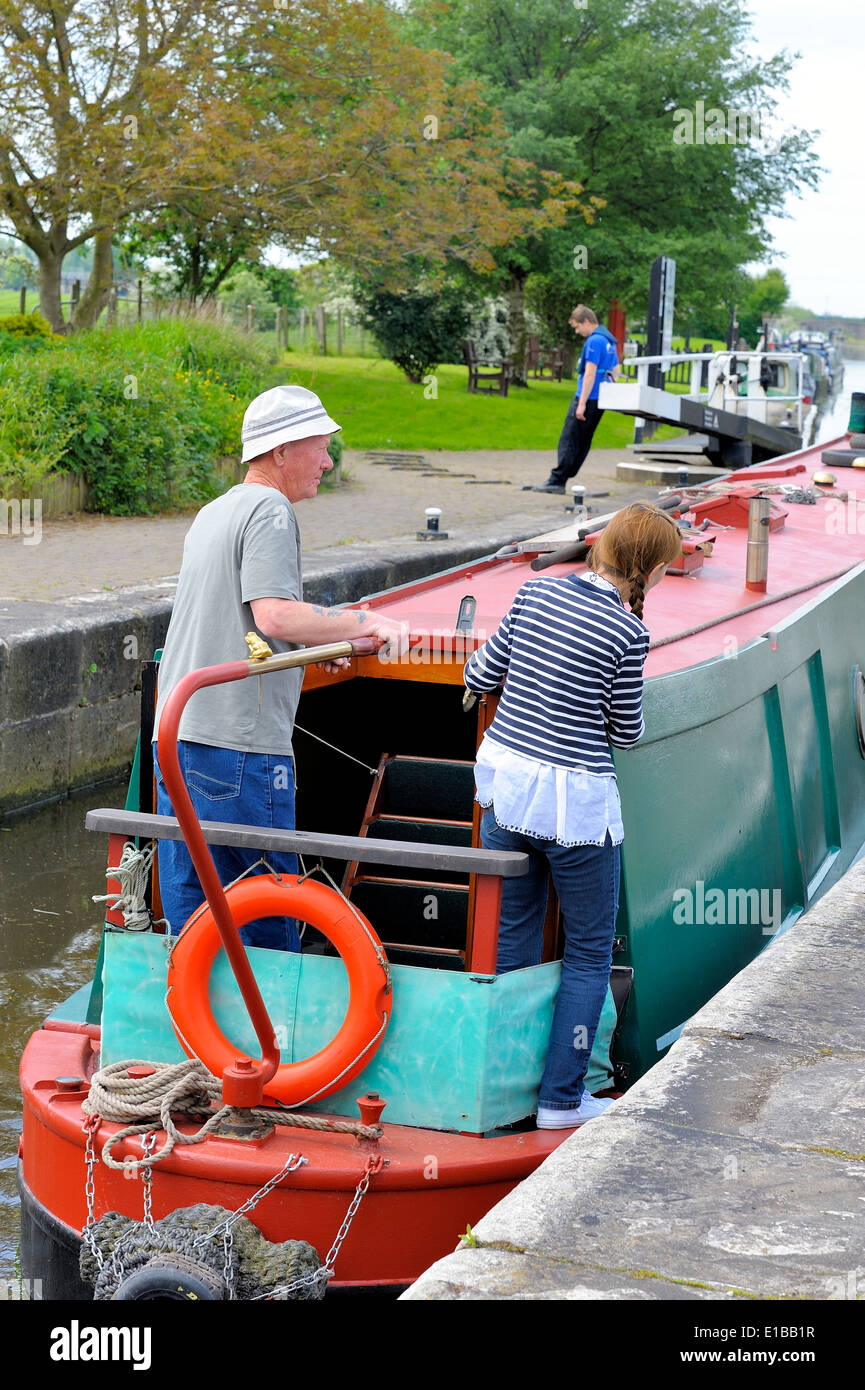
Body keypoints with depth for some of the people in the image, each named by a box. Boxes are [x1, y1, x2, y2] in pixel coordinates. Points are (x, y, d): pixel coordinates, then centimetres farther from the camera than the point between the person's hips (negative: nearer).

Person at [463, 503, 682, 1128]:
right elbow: (627, 733, -4)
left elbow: (479, 676, 8)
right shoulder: (628, 632, -15)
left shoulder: (536, 591, 1)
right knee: (589, 951, 11)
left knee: (512, 938, 18)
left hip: (504, 780, 6)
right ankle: (562, 1098, 14)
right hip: (575, 803, -6)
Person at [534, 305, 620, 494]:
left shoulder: (594, 341, -15)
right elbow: (615, 371, 25)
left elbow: (590, 373, -19)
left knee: (568, 440, -7)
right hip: (601, 400, 10)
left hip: (588, 398, -10)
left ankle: (557, 480, -9)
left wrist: (582, 404, -19)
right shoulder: (610, 340, 17)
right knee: (583, 442, 10)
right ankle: (564, 477, 13)